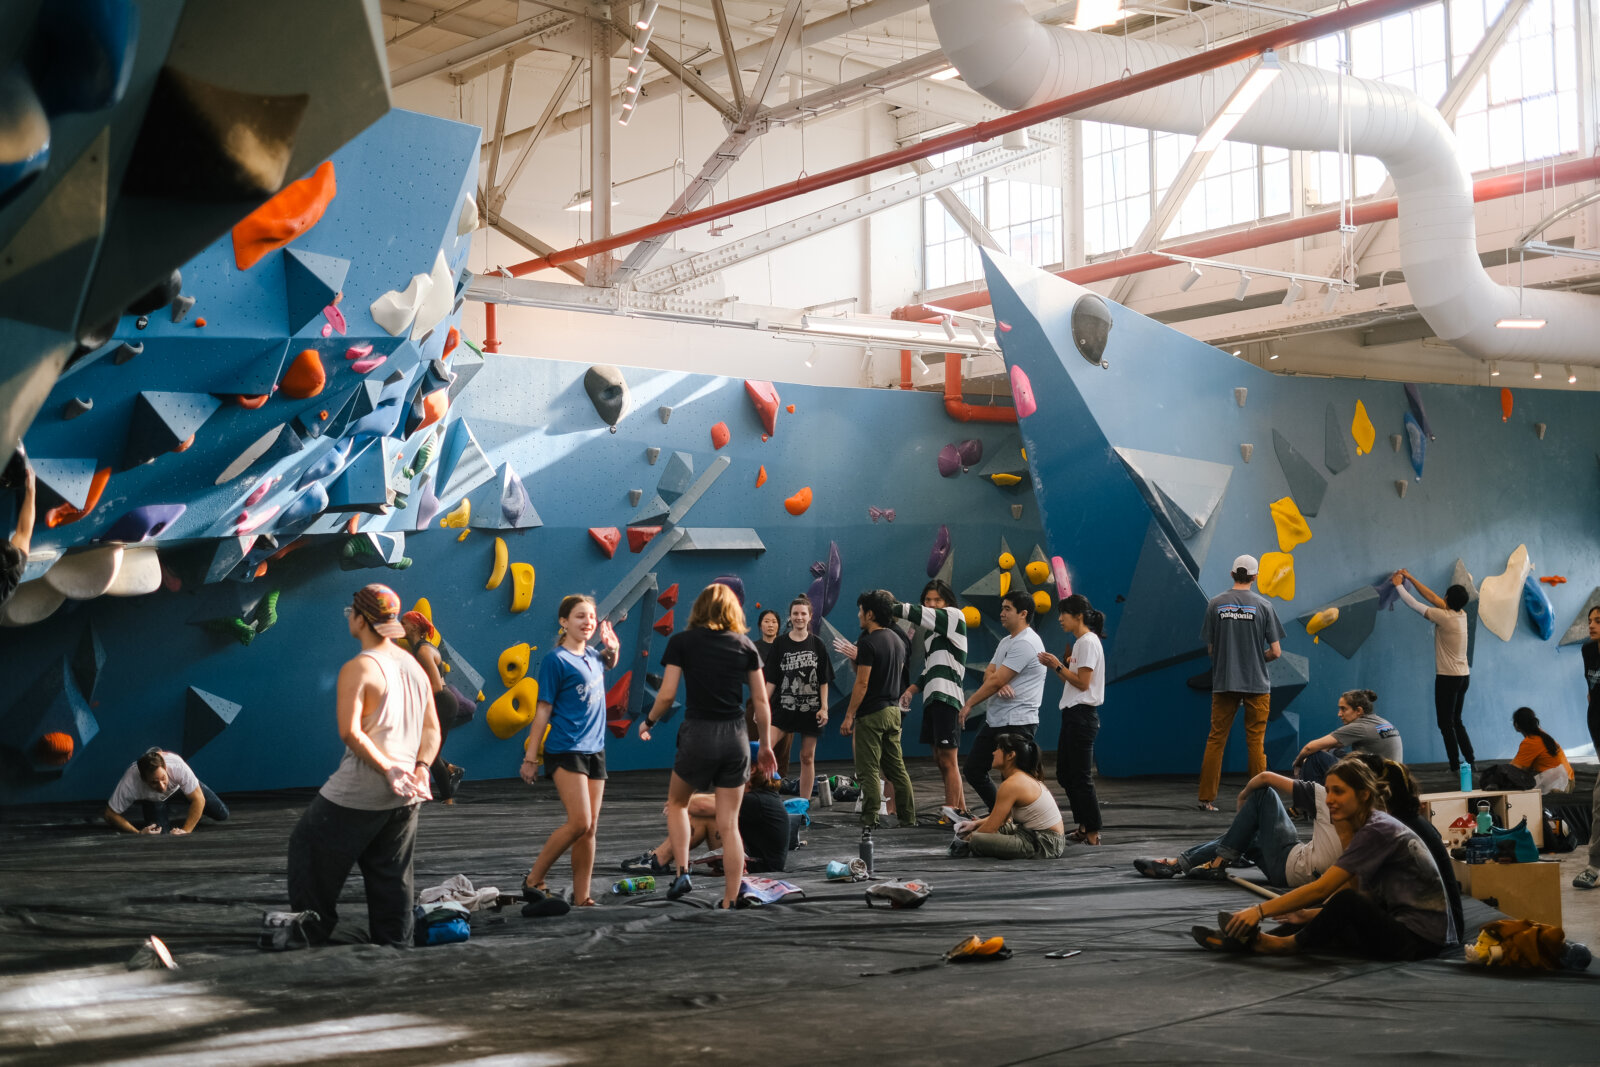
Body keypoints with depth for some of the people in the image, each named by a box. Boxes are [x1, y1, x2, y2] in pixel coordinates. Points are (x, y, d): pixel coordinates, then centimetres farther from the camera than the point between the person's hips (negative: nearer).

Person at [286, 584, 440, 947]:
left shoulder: (358, 669, -13)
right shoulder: (415, 666, 10)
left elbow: (350, 732, -22)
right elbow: (432, 729, 10)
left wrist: (386, 768, -18)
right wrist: (421, 768, -1)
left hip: (360, 792, -7)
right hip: (404, 796, 7)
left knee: (309, 845, 11)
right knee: (392, 873, 14)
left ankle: (312, 928, 14)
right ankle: (395, 941, 15)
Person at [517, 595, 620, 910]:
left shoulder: (592, 657, 11)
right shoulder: (556, 660, -8)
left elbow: (608, 664, 36)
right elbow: (543, 709, -8)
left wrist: (612, 647, 14)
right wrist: (531, 757, -9)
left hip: (594, 750, 7)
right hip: (566, 750, -7)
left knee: (590, 827, 4)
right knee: (579, 822, -16)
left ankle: (581, 897, 8)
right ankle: (533, 881, -3)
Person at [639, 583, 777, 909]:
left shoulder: (682, 641, -1)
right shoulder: (745, 645, 5)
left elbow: (667, 695, -6)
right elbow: (761, 701, 5)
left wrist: (648, 722, 12)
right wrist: (765, 745, 15)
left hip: (698, 735, -2)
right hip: (736, 737, 2)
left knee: (677, 803, 24)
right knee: (729, 824, 7)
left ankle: (682, 873, 9)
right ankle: (730, 902, 5)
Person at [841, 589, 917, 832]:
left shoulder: (868, 642, -14)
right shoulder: (897, 639, 13)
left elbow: (862, 683, -17)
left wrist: (849, 715, -14)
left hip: (872, 712, -8)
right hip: (893, 710, 8)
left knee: (868, 770, -6)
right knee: (896, 767, 12)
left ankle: (870, 822, -8)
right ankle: (908, 818, 13)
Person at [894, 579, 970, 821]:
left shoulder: (955, 616, -2)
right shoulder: (931, 630, 23)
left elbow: (916, 613, -11)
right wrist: (911, 690, 13)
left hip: (947, 697, -9)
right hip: (932, 699, 9)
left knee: (948, 759, -11)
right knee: (940, 760, 10)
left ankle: (952, 810, -12)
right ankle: (962, 811, 16)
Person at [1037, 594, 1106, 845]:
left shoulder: (1088, 642, -13)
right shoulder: (1080, 642, 17)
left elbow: (1082, 682, -17)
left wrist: (1058, 666, -11)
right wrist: (1054, 666, 4)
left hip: (1082, 714, -10)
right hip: (1073, 713, 10)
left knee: (1081, 776, -6)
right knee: (1064, 773, 13)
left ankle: (1092, 832, -1)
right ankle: (1082, 827, 19)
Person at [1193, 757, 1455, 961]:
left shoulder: (1377, 831, -18)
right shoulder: (1366, 827, 12)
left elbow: (1321, 889, -22)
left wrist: (1261, 910, -21)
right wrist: (1309, 916, 4)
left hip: (1420, 938, -11)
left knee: (1346, 904, -29)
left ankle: (1288, 944, -7)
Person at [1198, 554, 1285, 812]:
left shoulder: (1215, 604, 1)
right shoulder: (1262, 605, -4)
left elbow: (1210, 648, 4)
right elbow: (1276, 652, -4)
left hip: (1223, 683, 1)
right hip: (1257, 684, -1)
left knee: (1216, 740, 6)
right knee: (1256, 742, 4)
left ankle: (1206, 798, 5)